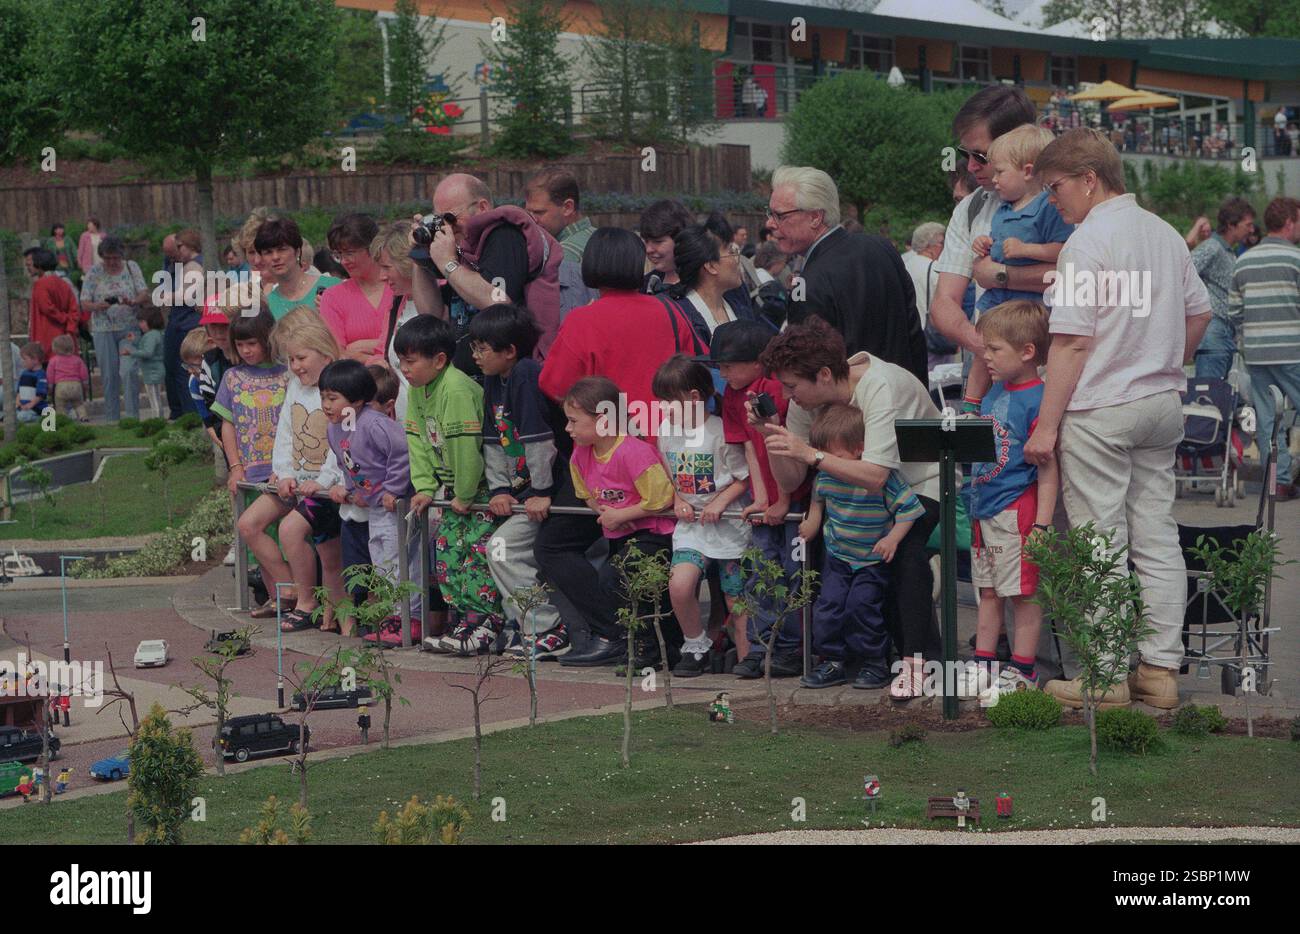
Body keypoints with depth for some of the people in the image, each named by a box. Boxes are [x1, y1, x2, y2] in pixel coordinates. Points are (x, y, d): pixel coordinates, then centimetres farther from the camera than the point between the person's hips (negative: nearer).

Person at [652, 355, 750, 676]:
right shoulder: (667, 432, 6)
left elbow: (744, 478, -7)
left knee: (736, 598, 1)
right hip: (690, 524, 4)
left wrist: (721, 502, -19)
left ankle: (745, 657, 16)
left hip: (727, 525, -4)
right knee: (679, 584, -17)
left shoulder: (721, 432, -12)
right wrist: (678, 500, -1)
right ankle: (696, 646, 2)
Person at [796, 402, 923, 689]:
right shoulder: (825, 476, -4)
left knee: (862, 605, -13)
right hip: (837, 556, 5)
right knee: (828, 605, -4)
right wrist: (812, 521, 13)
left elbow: (909, 508, -15)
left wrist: (893, 538, -23)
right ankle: (833, 662, 7)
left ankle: (875, 662, 3)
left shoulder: (883, 475, -22)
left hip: (873, 560, -5)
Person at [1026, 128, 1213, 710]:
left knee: (1100, 548, -2)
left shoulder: (1089, 241, -14)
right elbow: (1199, 312, 18)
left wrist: (1046, 423, -14)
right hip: (1161, 406, 8)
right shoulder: (1166, 235, 10)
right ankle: (1160, 669, 12)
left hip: (1100, 411, -8)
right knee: (1157, 541, 9)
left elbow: (1072, 341, -17)